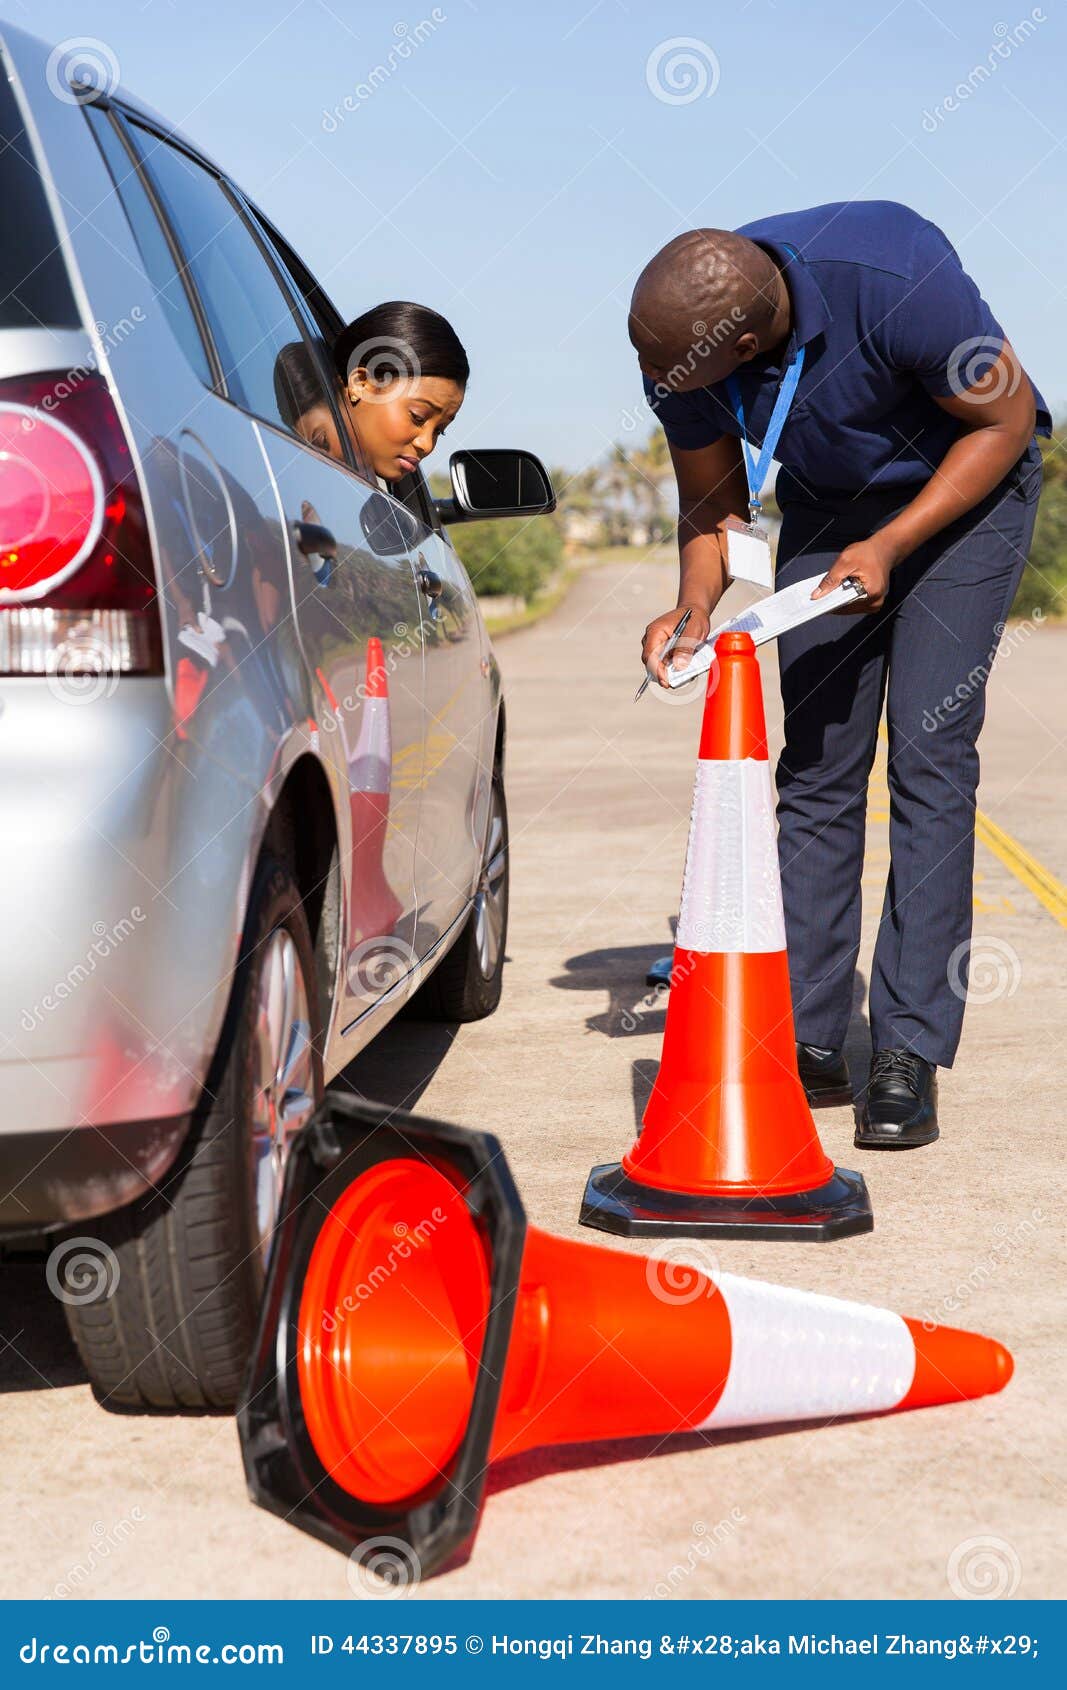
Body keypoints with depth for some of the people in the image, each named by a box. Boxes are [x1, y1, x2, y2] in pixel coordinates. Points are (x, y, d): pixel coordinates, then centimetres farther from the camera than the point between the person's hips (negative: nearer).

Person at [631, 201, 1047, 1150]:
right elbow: (713, 503, -4)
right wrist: (695, 607, -23)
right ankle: (810, 1044, 4)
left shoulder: (896, 279, -36)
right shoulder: (673, 345, -21)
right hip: (827, 501, 4)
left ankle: (910, 1055, -10)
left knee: (930, 758, -13)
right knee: (816, 767, -2)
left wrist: (889, 547, -26)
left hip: (965, 485, -4)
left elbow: (1005, 420, -20)